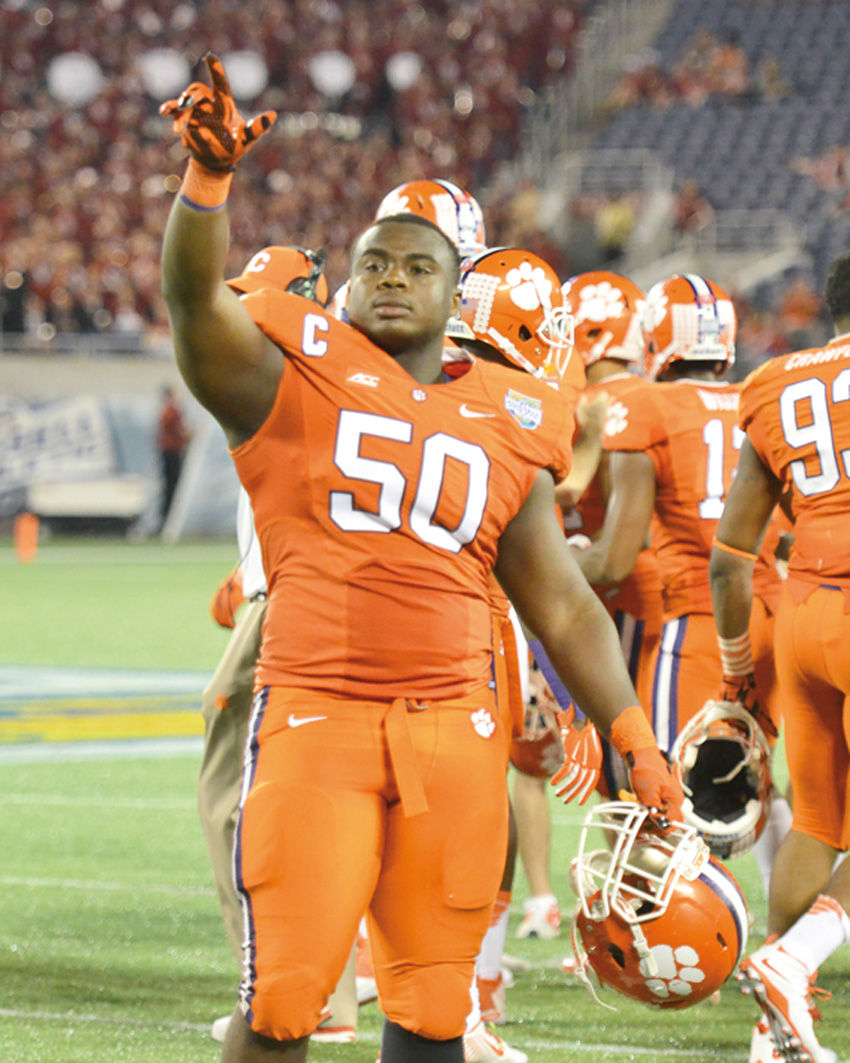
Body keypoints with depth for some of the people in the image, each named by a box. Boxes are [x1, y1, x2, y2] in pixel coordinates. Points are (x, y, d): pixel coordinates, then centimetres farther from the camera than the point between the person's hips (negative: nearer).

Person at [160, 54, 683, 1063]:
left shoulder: (504, 428, 15)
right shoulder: (292, 376, 5)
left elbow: (562, 607, 18)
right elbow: (196, 298, -14)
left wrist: (634, 739, 10)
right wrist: (208, 177, -32)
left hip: (455, 732, 3)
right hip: (314, 719, -3)